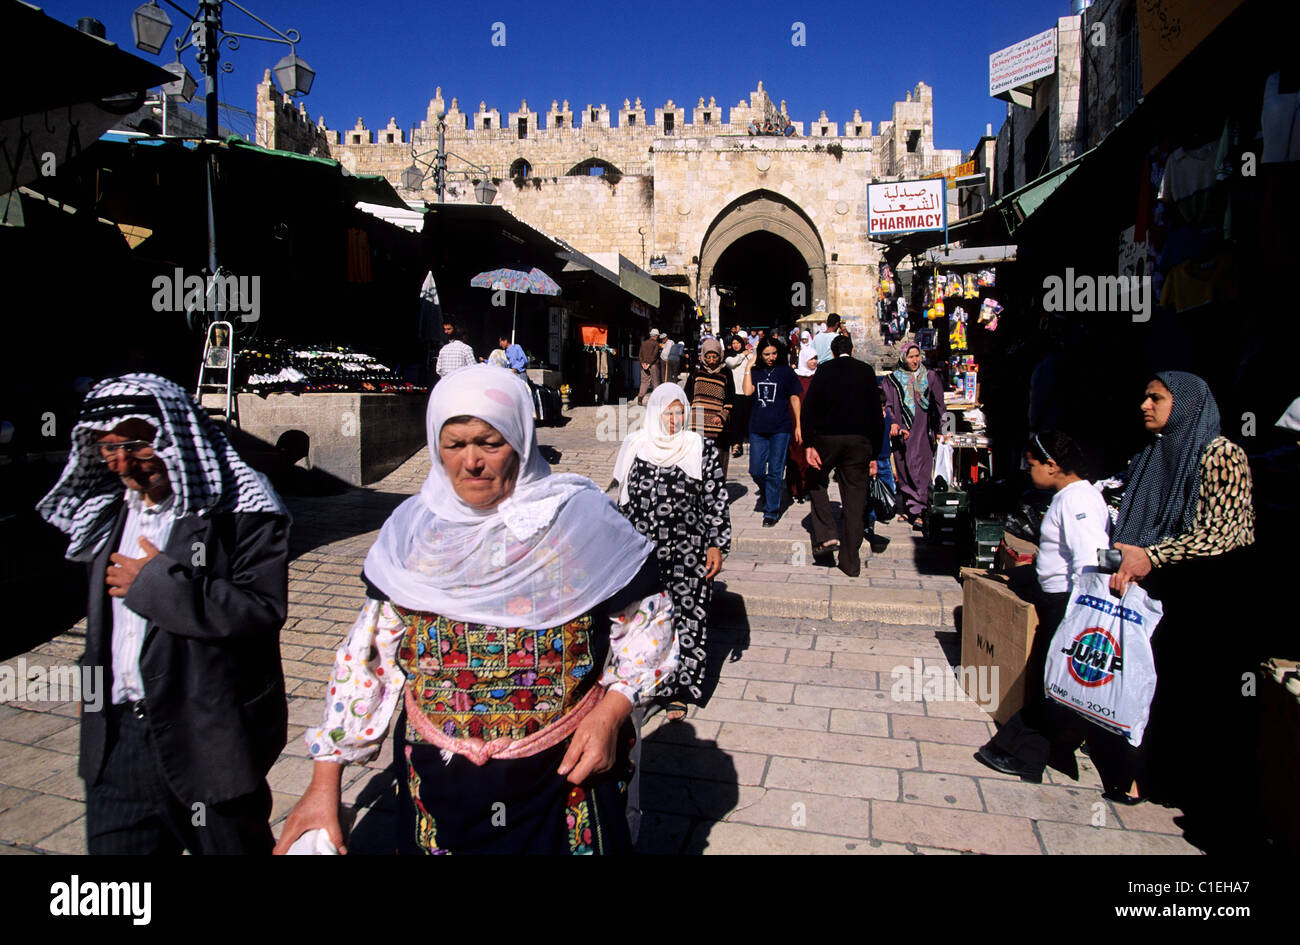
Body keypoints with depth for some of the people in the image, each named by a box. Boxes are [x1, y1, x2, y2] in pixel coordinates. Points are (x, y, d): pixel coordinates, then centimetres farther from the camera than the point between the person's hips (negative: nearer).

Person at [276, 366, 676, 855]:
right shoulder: (412, 529, -2)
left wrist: (611, 711, -16)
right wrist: (325, 782, 0)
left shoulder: (583, 518, -10)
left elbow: (647, 618, -3)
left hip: (568, 775, -2)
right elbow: (368, 652, 1)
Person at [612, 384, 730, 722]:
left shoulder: (702, 449, -2)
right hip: (644, 551, 2)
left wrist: (716, 546, -5)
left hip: (688, 552, -2)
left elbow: (716, 501, -1)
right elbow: (626, 501, 12)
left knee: (686, 618, 0)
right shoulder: (635, 448, 4)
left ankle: (679, 691, 14)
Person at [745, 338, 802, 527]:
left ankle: (771, 511, 8)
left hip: (780, 428, -2)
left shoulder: (786, 372, 3)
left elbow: (794, 399, 7)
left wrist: (798, 426, 4)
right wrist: (748, 367, -7)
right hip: (757, 428, 2)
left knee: (775, 472, 0)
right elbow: (748, 391, -9)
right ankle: (765, 494, 36)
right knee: (756, 471, 5)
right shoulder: (755, 372, 8)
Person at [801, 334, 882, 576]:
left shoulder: (824, 370, 4)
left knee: (815, 481, 23)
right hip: (860, 441, 1)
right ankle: (850, 562, 9)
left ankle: (825, 535, 6)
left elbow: (810, 408, -6)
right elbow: (875, 413, 6)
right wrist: (874, 454, 10)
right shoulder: (867, 372, 8)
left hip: (827, 438, -1)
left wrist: (809, 444, -7)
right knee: (854, 500, 5)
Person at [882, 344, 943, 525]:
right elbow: (889, 406, 2)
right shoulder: (892, 380, 8)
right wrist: (893, 424, -15)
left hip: (923, 432, -1)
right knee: (903, 471, 5)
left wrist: (939, 431, 2)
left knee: (920, 471, -9)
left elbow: (938, 406, 9)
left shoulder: (930, 377, 9)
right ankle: (907, 508, 15)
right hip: (901, 432, 1)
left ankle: (918, 511, -9)